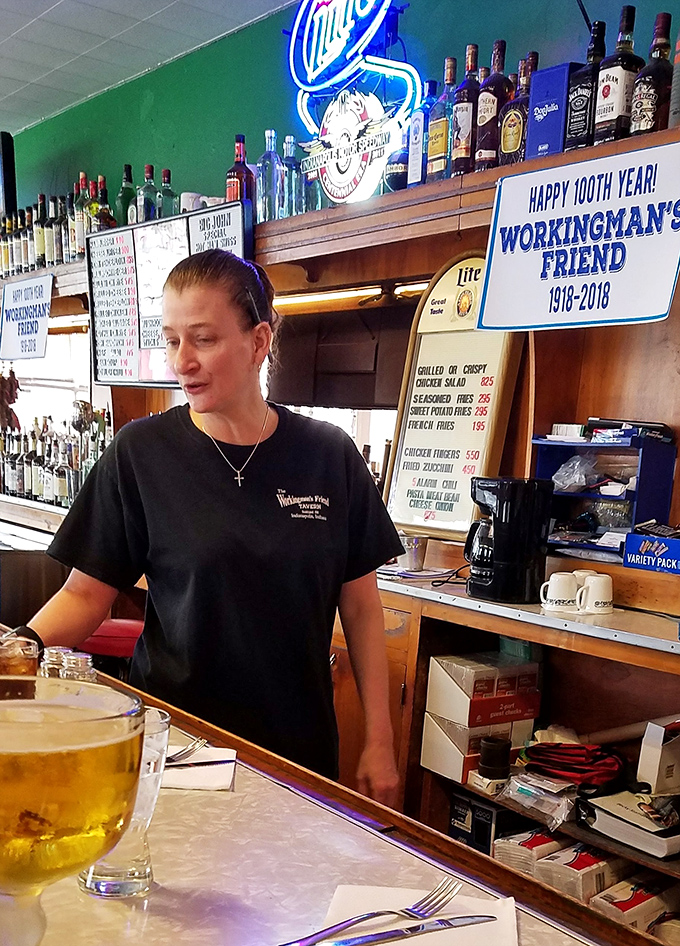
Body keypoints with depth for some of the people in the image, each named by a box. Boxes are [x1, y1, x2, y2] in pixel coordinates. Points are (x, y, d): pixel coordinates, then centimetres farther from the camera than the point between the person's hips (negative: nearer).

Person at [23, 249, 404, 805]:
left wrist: (380, 742, 0)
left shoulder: (330, 456, -4)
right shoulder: (141, 454, -7)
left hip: (300, 745, 2)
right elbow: (86, 593, -3)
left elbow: (361, 606, 1)